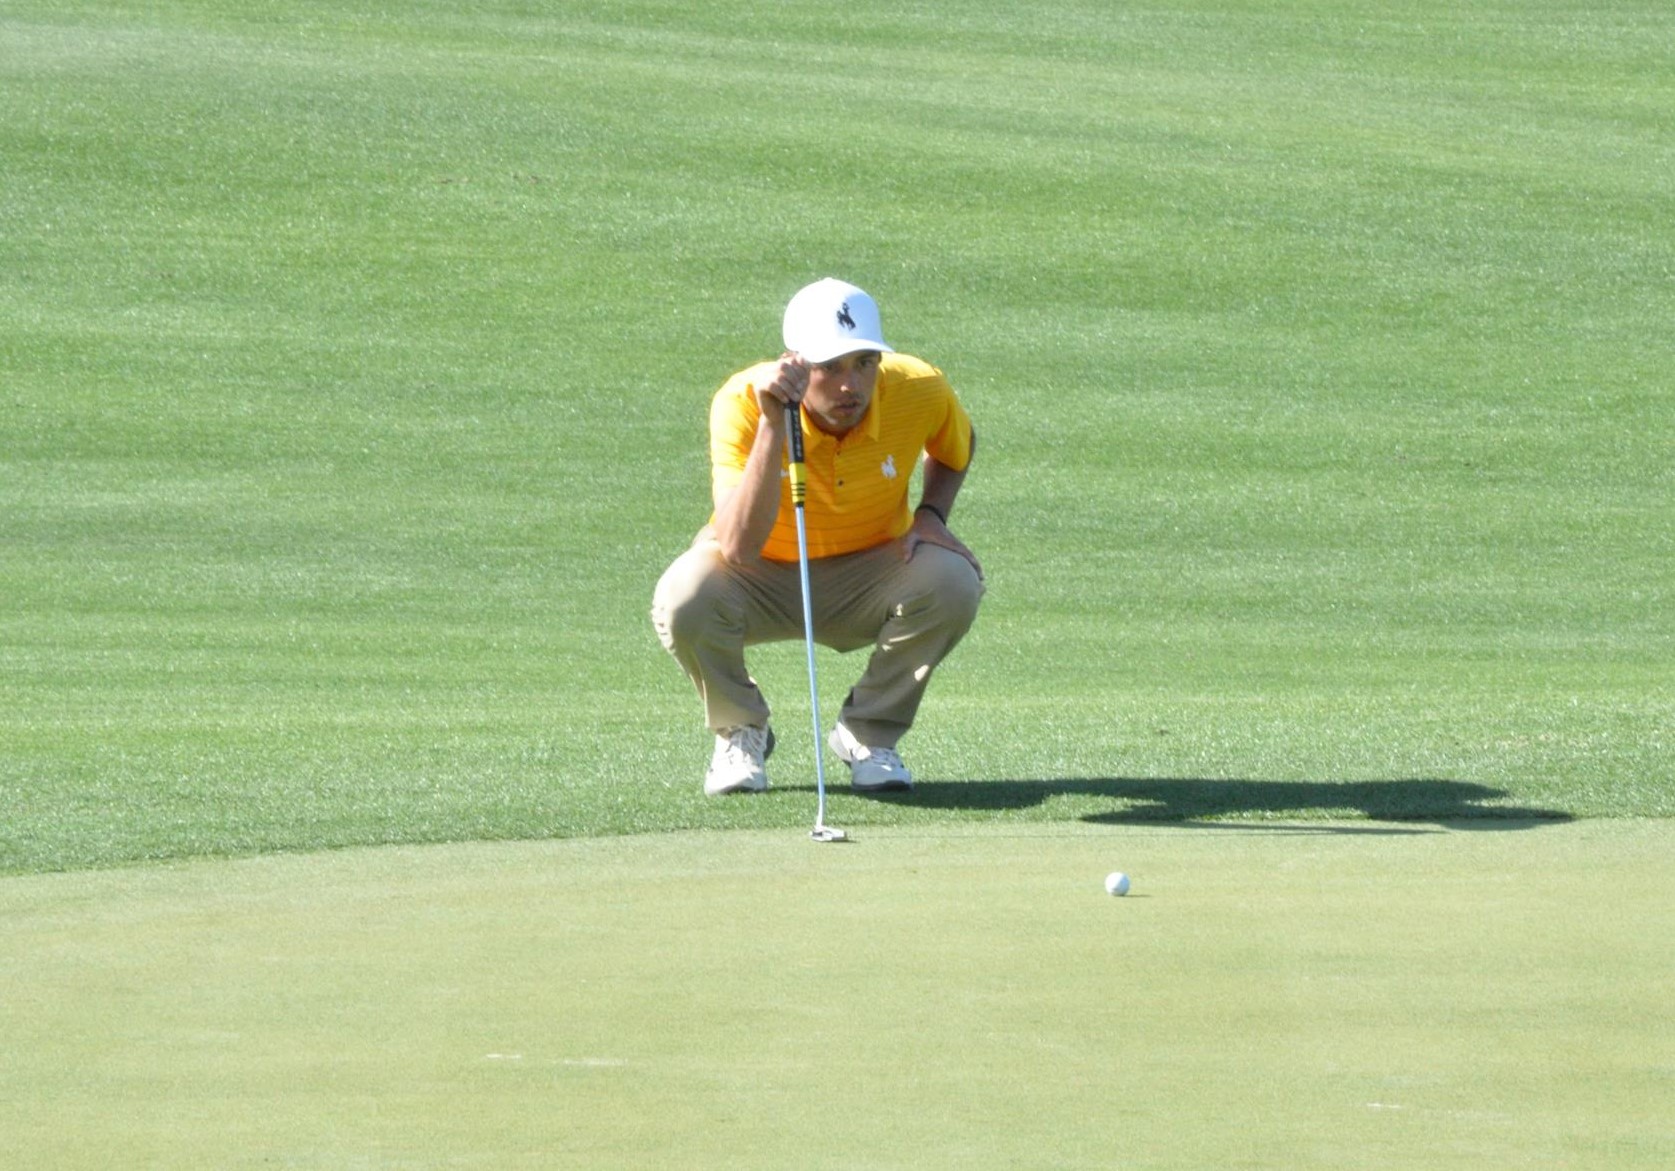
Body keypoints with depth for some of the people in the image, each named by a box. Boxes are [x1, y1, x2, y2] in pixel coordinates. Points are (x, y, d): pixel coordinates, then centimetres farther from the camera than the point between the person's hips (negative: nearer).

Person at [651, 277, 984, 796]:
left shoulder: (920, 390, -19)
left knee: (954, 582, -28)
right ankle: (740, 733, -1)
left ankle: (869, 733, -3)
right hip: (762, 584, -2)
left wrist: (930, 515, -10)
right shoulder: (741, 402, -27)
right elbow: (738, 548, -38)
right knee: (684, 596, -34)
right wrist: (772, 424, -45)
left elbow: (957, 447, 9)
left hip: (867, 580, 2)